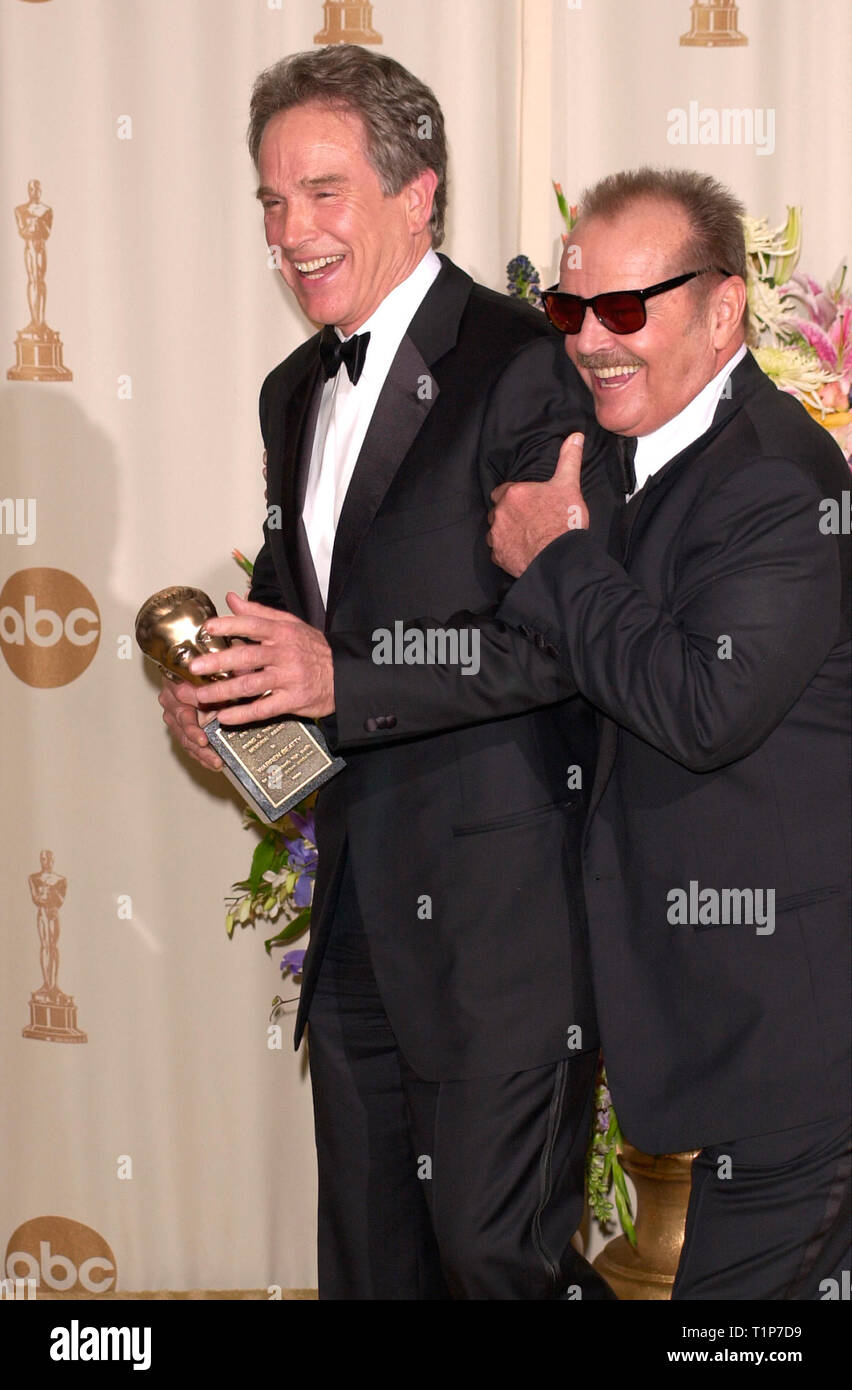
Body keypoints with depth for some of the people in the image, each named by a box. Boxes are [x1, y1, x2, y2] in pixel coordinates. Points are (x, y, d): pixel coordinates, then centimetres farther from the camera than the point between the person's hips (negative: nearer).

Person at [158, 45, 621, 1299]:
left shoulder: (523, 369, -12)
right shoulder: (295, 392, 15)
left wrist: (342, 677, -24)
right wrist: (218, 688, 4)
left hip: (501, 897, -8)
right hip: (359, 888, 8)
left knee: (496, 1245, -9)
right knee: (369, 1248, 15)